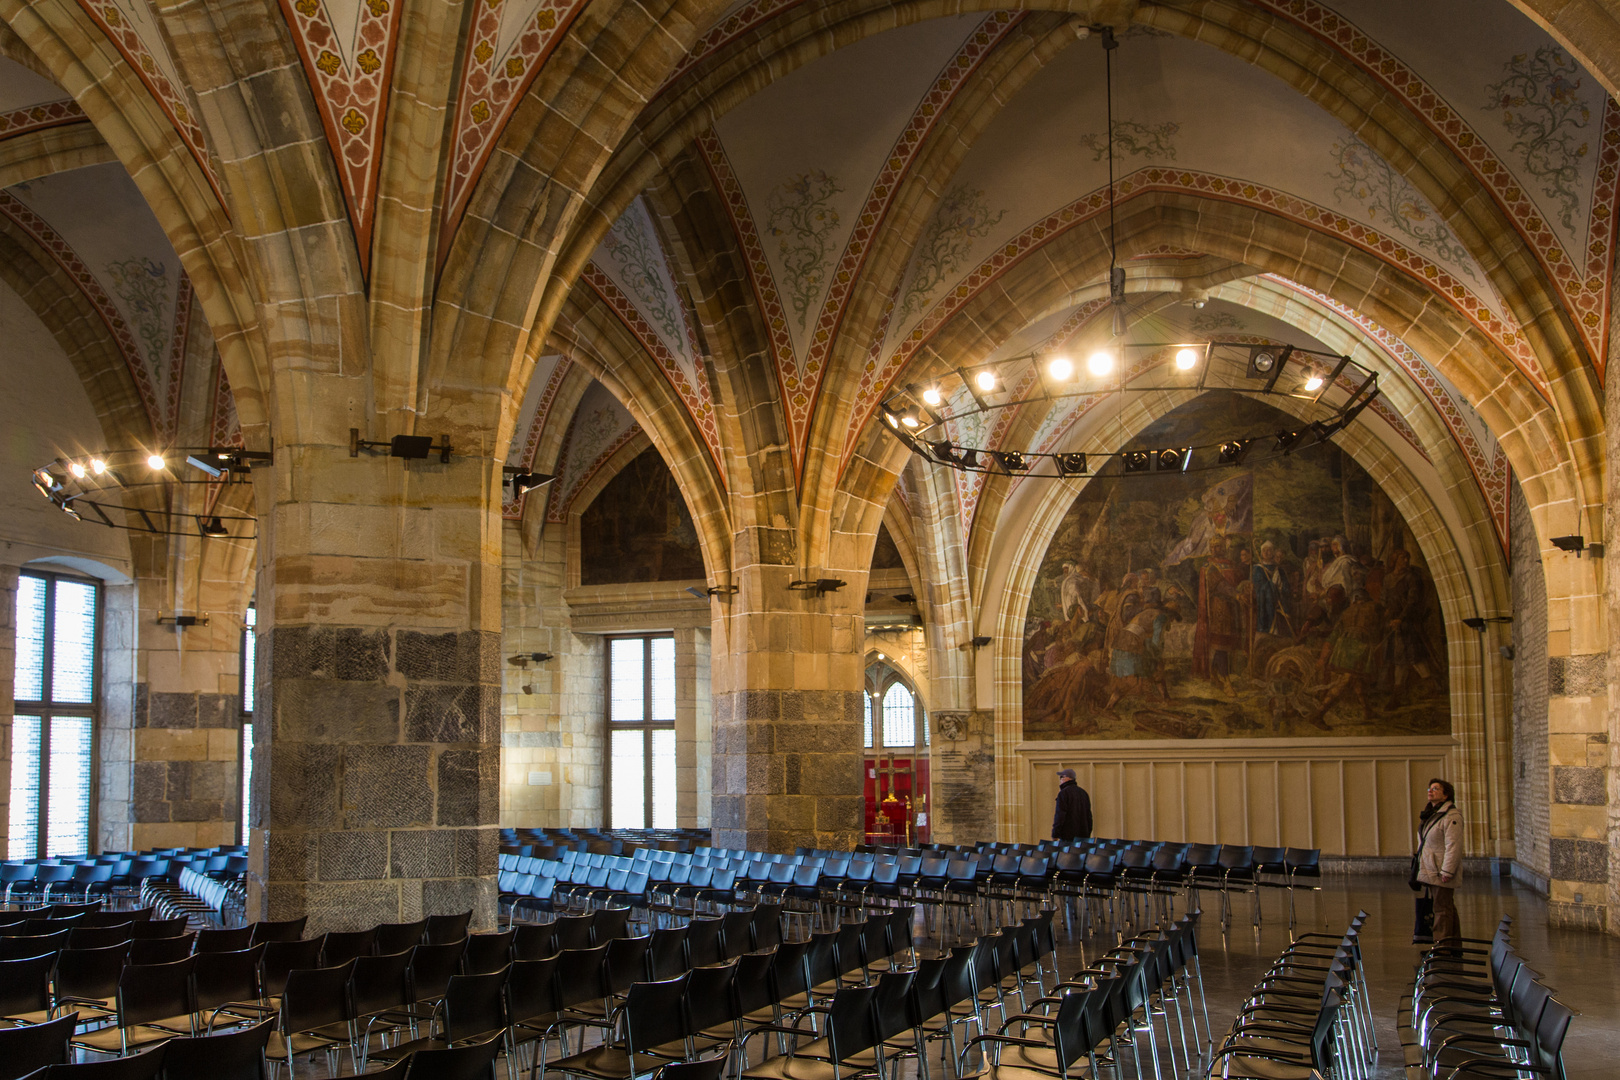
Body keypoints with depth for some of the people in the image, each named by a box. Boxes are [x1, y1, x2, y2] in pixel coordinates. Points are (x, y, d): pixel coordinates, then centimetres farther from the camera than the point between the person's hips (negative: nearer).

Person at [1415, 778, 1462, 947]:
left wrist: (1447, 871, -23)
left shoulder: (1451, 816, -15)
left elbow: (1453, 846, -20)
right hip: (1429, 872, 10)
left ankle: (1443, 944, -5)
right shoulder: (1430, 815, 17)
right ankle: (1454, 944, 22)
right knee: (1447, 908, 15)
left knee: (1442, 909, -8)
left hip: (1441, 873, -10)